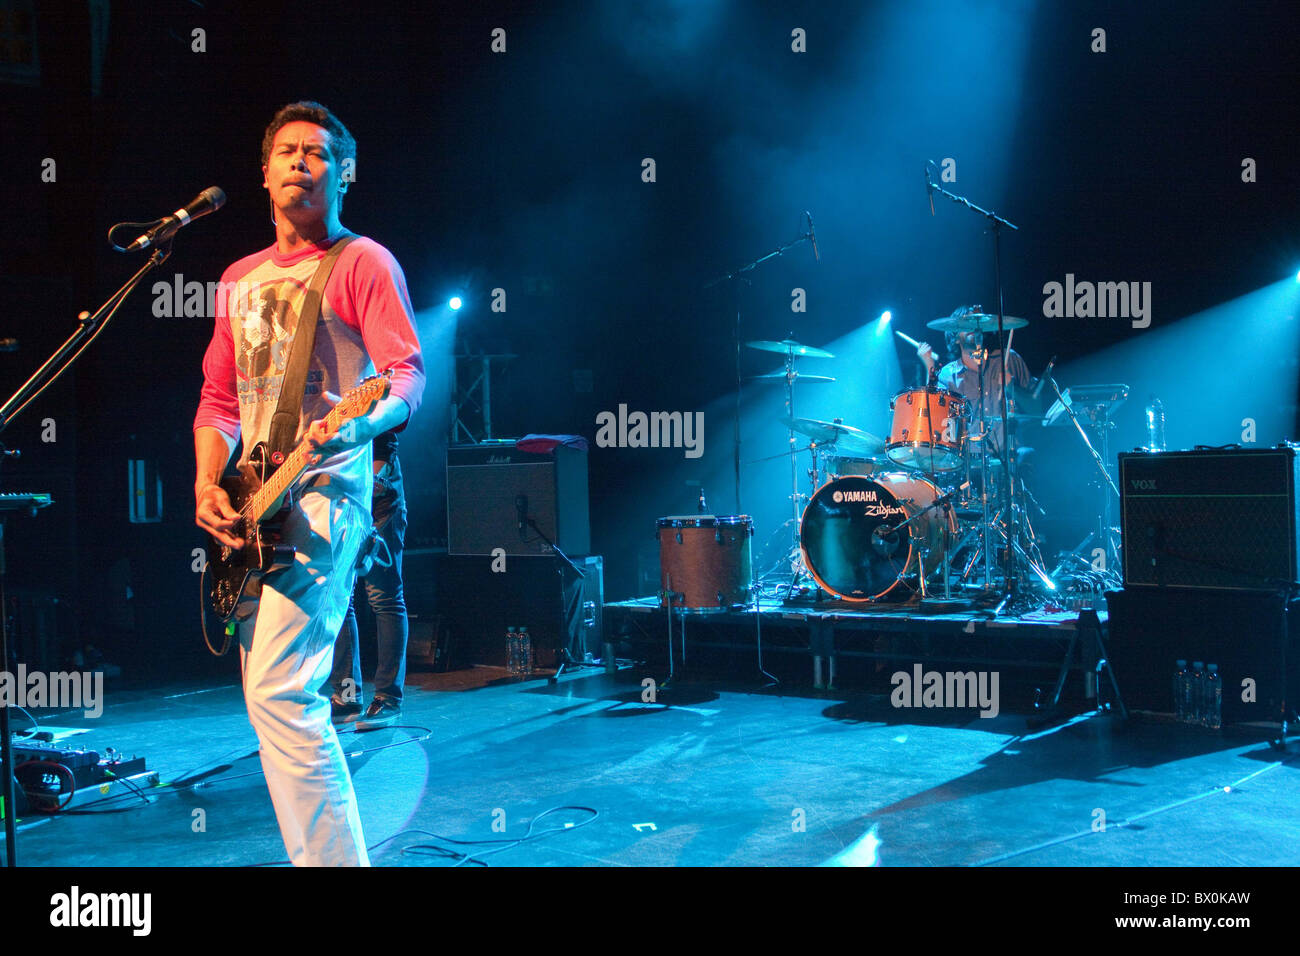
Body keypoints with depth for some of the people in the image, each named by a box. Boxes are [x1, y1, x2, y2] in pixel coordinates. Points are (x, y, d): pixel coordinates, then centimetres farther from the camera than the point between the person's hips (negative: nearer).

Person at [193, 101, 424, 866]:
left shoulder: (363, 263, 0)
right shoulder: (241, 279, 21)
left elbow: (409, 373, -11)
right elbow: (218, 398, 19)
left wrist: (359, 423, -32)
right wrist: (208, 487, 2)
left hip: (324, 493, -8)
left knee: (280, 692, -19)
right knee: (275, 695, 11)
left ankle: (332, 857, -14)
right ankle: (330, 848, 22)